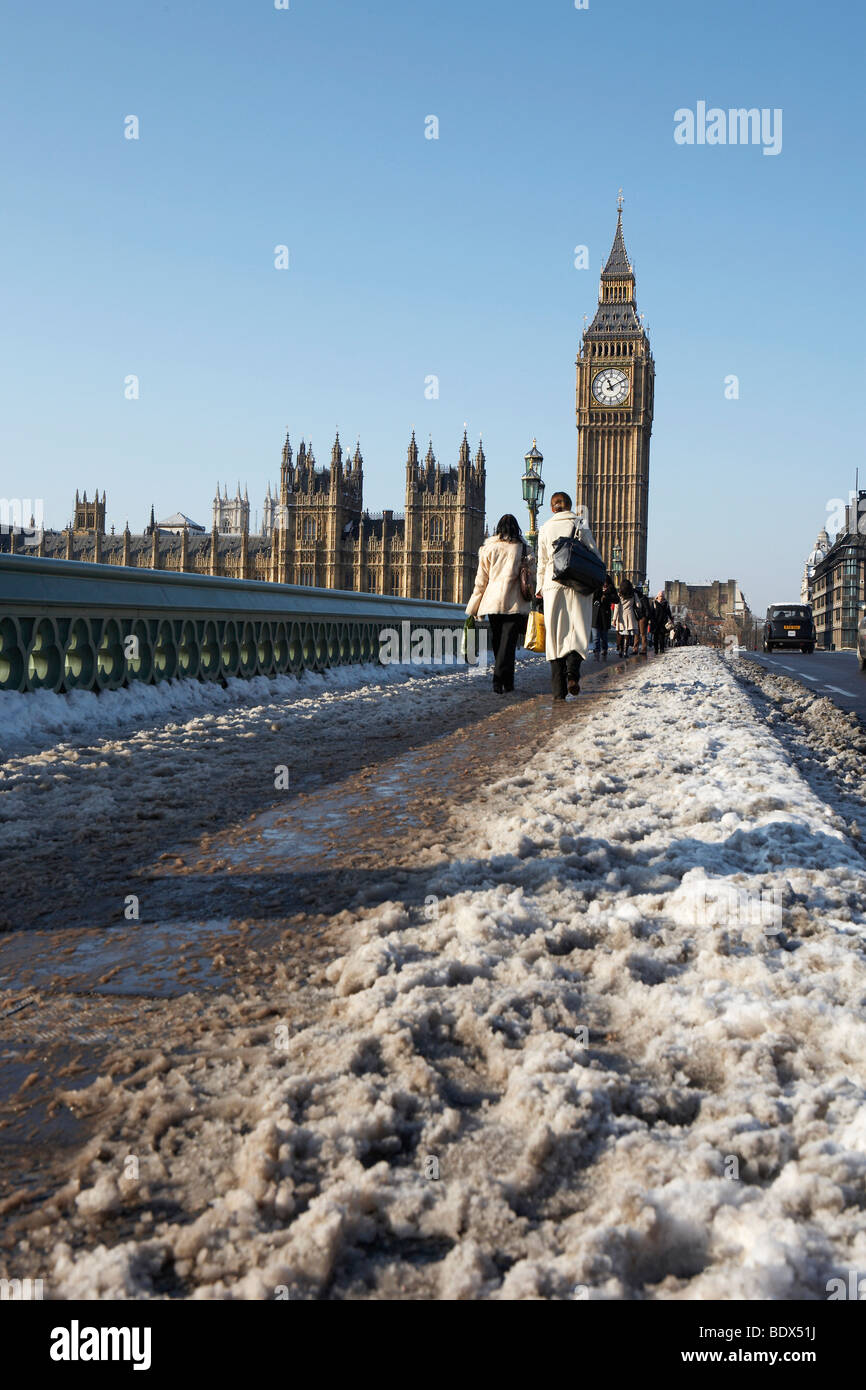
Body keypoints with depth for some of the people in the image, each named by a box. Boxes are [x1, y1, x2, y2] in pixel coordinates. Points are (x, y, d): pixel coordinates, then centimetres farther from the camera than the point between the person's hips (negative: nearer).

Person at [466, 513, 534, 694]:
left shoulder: (488, 548, 6)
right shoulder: (524, 549, 3)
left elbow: (481, 580, 7)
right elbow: (532, 578, 2)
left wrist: (474, 608, 11)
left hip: (492, 602, 2)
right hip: (515, 604, -2)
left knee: (497, 642, 12)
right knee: (508, 642, -5)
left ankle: (507, 683, 17)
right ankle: (499, 680, -19)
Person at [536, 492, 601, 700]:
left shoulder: (545, 529, 8)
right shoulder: (581, 524, 3)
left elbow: (542, 562, 11)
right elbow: (595, 555, 1)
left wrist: (540, 587, 20)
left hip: (553, 584, 1)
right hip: (578, 586, -1)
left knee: (554, 635, 3)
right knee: (578, 630, 3)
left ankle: (559, 688, -4)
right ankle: (572, 671, -25)